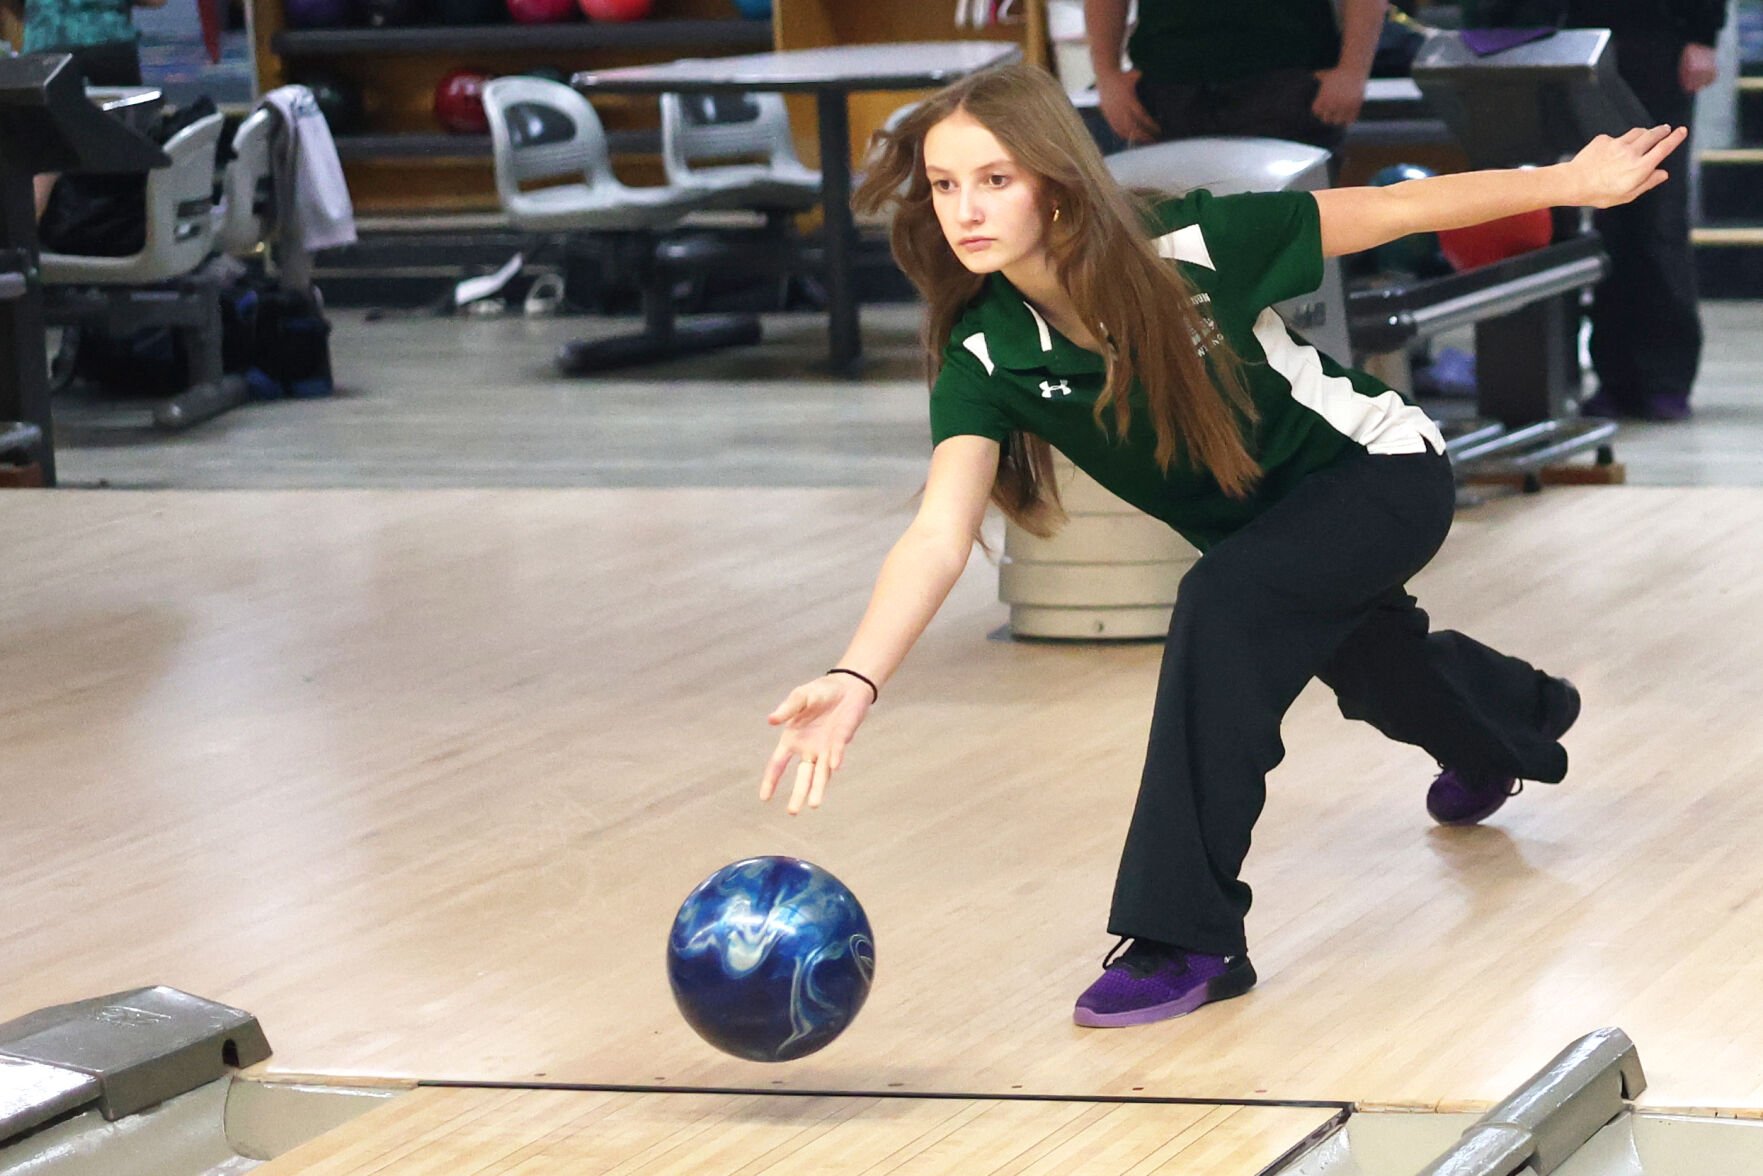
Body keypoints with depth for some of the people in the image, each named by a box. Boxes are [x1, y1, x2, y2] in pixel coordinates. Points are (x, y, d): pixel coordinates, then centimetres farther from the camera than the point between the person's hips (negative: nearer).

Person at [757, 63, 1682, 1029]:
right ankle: (1520, 720, 70)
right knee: (1377, 674, 31)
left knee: (1220, 604, -32)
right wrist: (856, 680, -56)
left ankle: (1185, 938, -26)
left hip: (1383, 474, -5)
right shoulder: (986, 359, -26)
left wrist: (1567, 182, -14)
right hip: (1257, 531, 6)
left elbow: (1391, 210, -20)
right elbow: (938, 537, -39)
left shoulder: (1191, 247, -34)